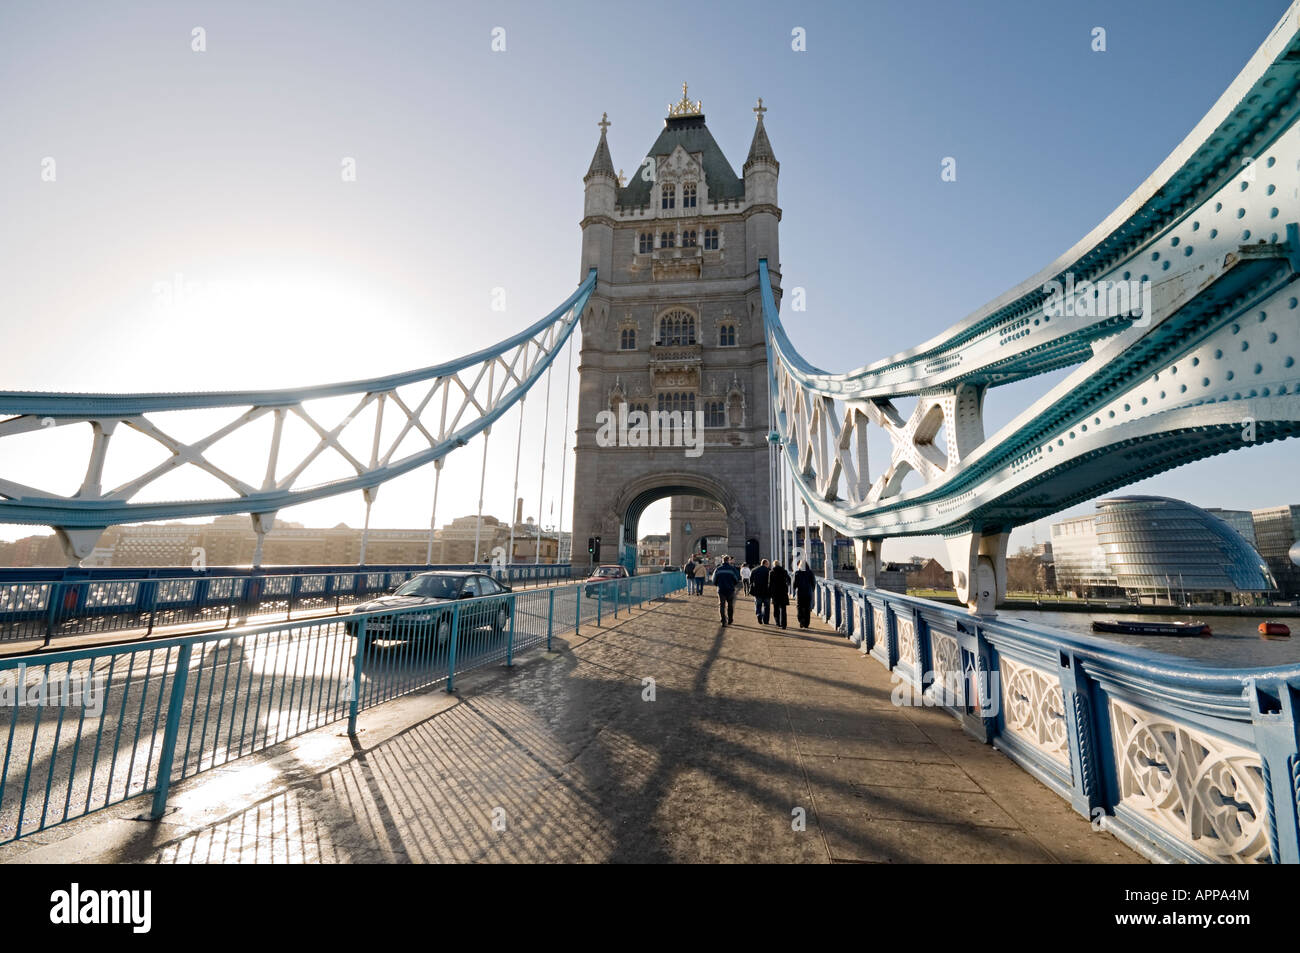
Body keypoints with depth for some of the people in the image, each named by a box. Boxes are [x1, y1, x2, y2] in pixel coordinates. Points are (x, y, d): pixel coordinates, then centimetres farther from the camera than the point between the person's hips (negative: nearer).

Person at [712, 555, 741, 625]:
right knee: (731, 606, 15)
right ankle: (730, 620, 24)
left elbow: (714, 580, 3)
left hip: (721, 590, 1)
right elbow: (738, 579, -5)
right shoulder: (732, 568, -6)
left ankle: (724, 621, -2)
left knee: (722, 605, 7)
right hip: (730, 590, -1)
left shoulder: (718, 569, 1)